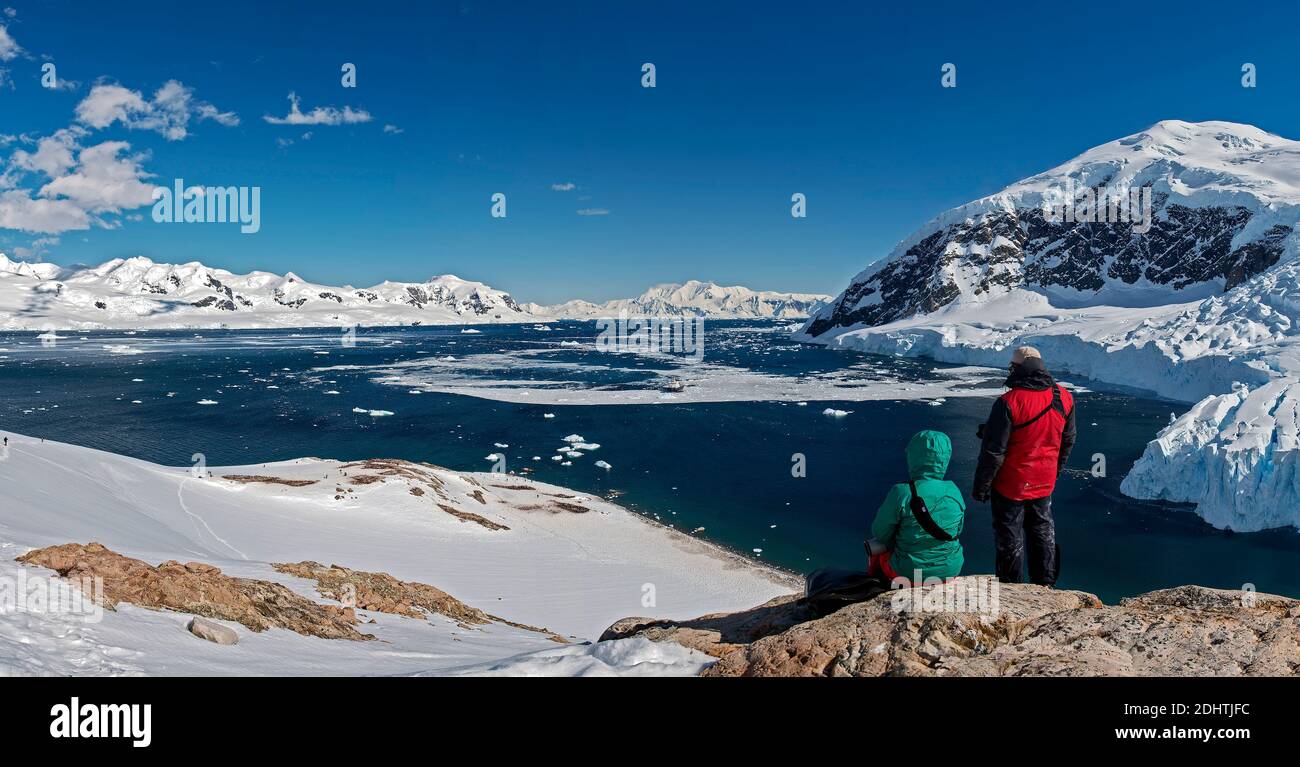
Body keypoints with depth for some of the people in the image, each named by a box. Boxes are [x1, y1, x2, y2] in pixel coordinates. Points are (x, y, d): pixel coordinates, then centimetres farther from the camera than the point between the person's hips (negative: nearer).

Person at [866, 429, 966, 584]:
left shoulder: (901, 493, -24)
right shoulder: (954, 492, -10)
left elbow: (880, 533, -13)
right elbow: (958, 530, 7)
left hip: (909, 573, -4)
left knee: (877, 546, 26)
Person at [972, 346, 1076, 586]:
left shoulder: (1009, 402, -23)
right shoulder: (1064, 398, -3)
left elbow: (993, 451, -20)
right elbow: (1068, 441, 10)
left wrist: (981, 486, -10)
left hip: (1012, 483, -6)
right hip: (1044, 483, 6)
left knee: (1010, 537, 9)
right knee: (1043, 531, 22)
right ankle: (1045, 583, 33)